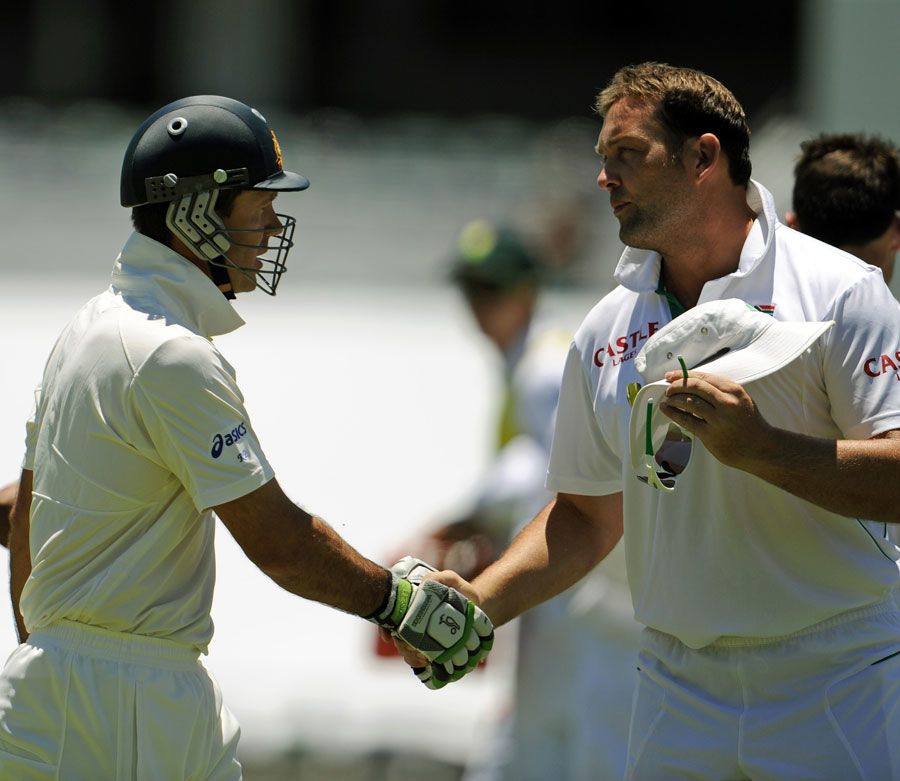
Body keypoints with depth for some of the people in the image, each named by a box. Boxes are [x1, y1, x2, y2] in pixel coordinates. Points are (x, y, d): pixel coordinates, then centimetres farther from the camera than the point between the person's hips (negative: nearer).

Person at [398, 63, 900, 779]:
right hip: (678, 692, 4)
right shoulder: (606, 331, 11)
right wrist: (477, 604, 5)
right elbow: (587, 514, 19)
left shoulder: (838, 291, -6)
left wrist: (758, 447, -25)